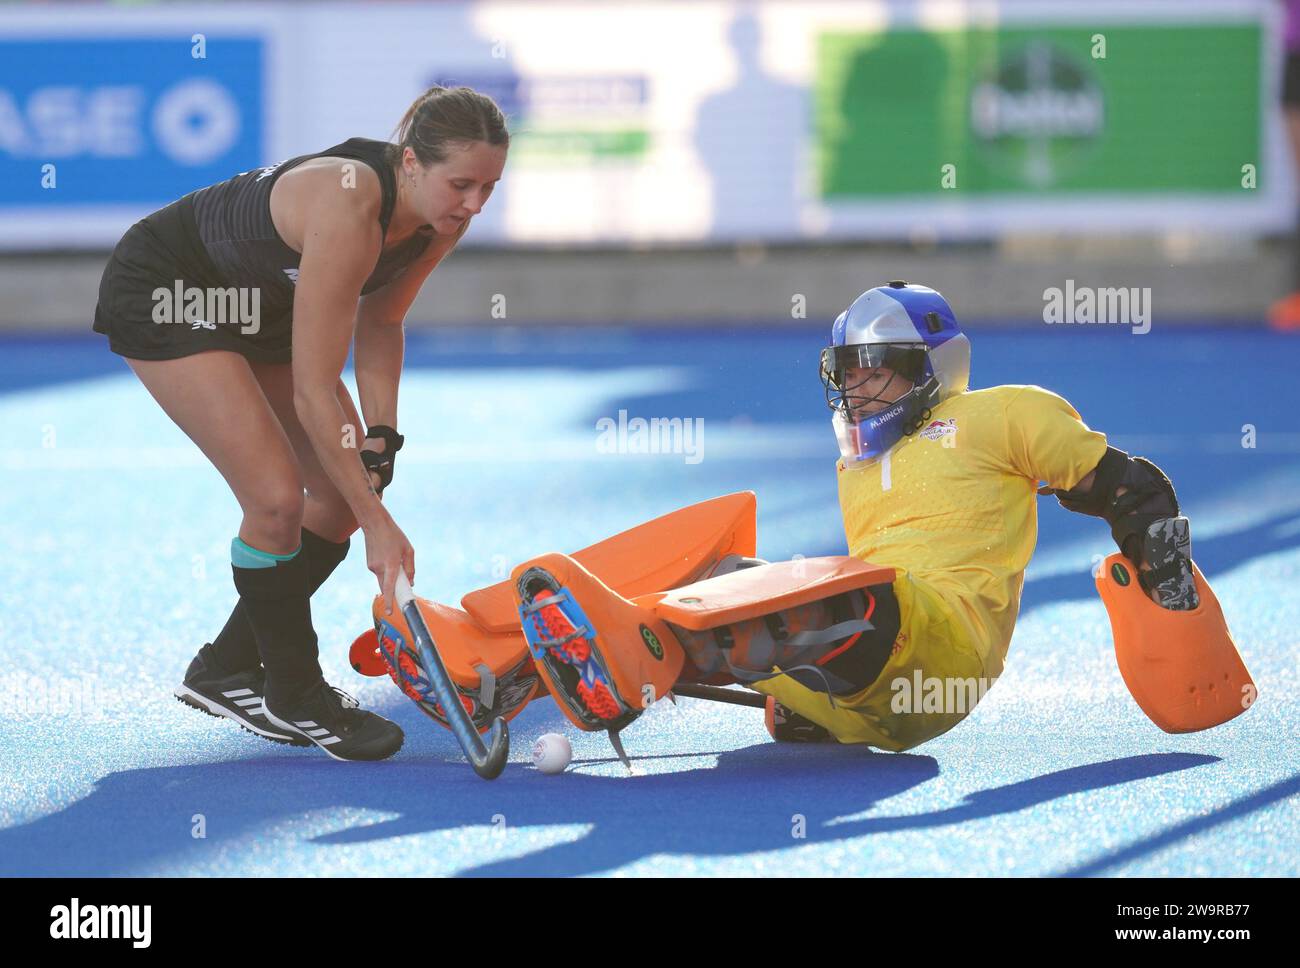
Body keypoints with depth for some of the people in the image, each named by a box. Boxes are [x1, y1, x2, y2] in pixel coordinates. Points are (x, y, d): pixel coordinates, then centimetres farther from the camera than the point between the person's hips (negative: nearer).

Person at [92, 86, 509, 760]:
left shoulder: (444, 218, -16)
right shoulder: (348, 208, -39)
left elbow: (379, 323, 2)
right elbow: (313, 394, -36)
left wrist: (380, 438, -9)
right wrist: (378, 525, -33)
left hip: (262, 303, 9)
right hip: (164, 293, -9)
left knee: (345, 494, 3)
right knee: (277, 498, -18)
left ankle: (226, 669, 19)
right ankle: (292, 698, 2)